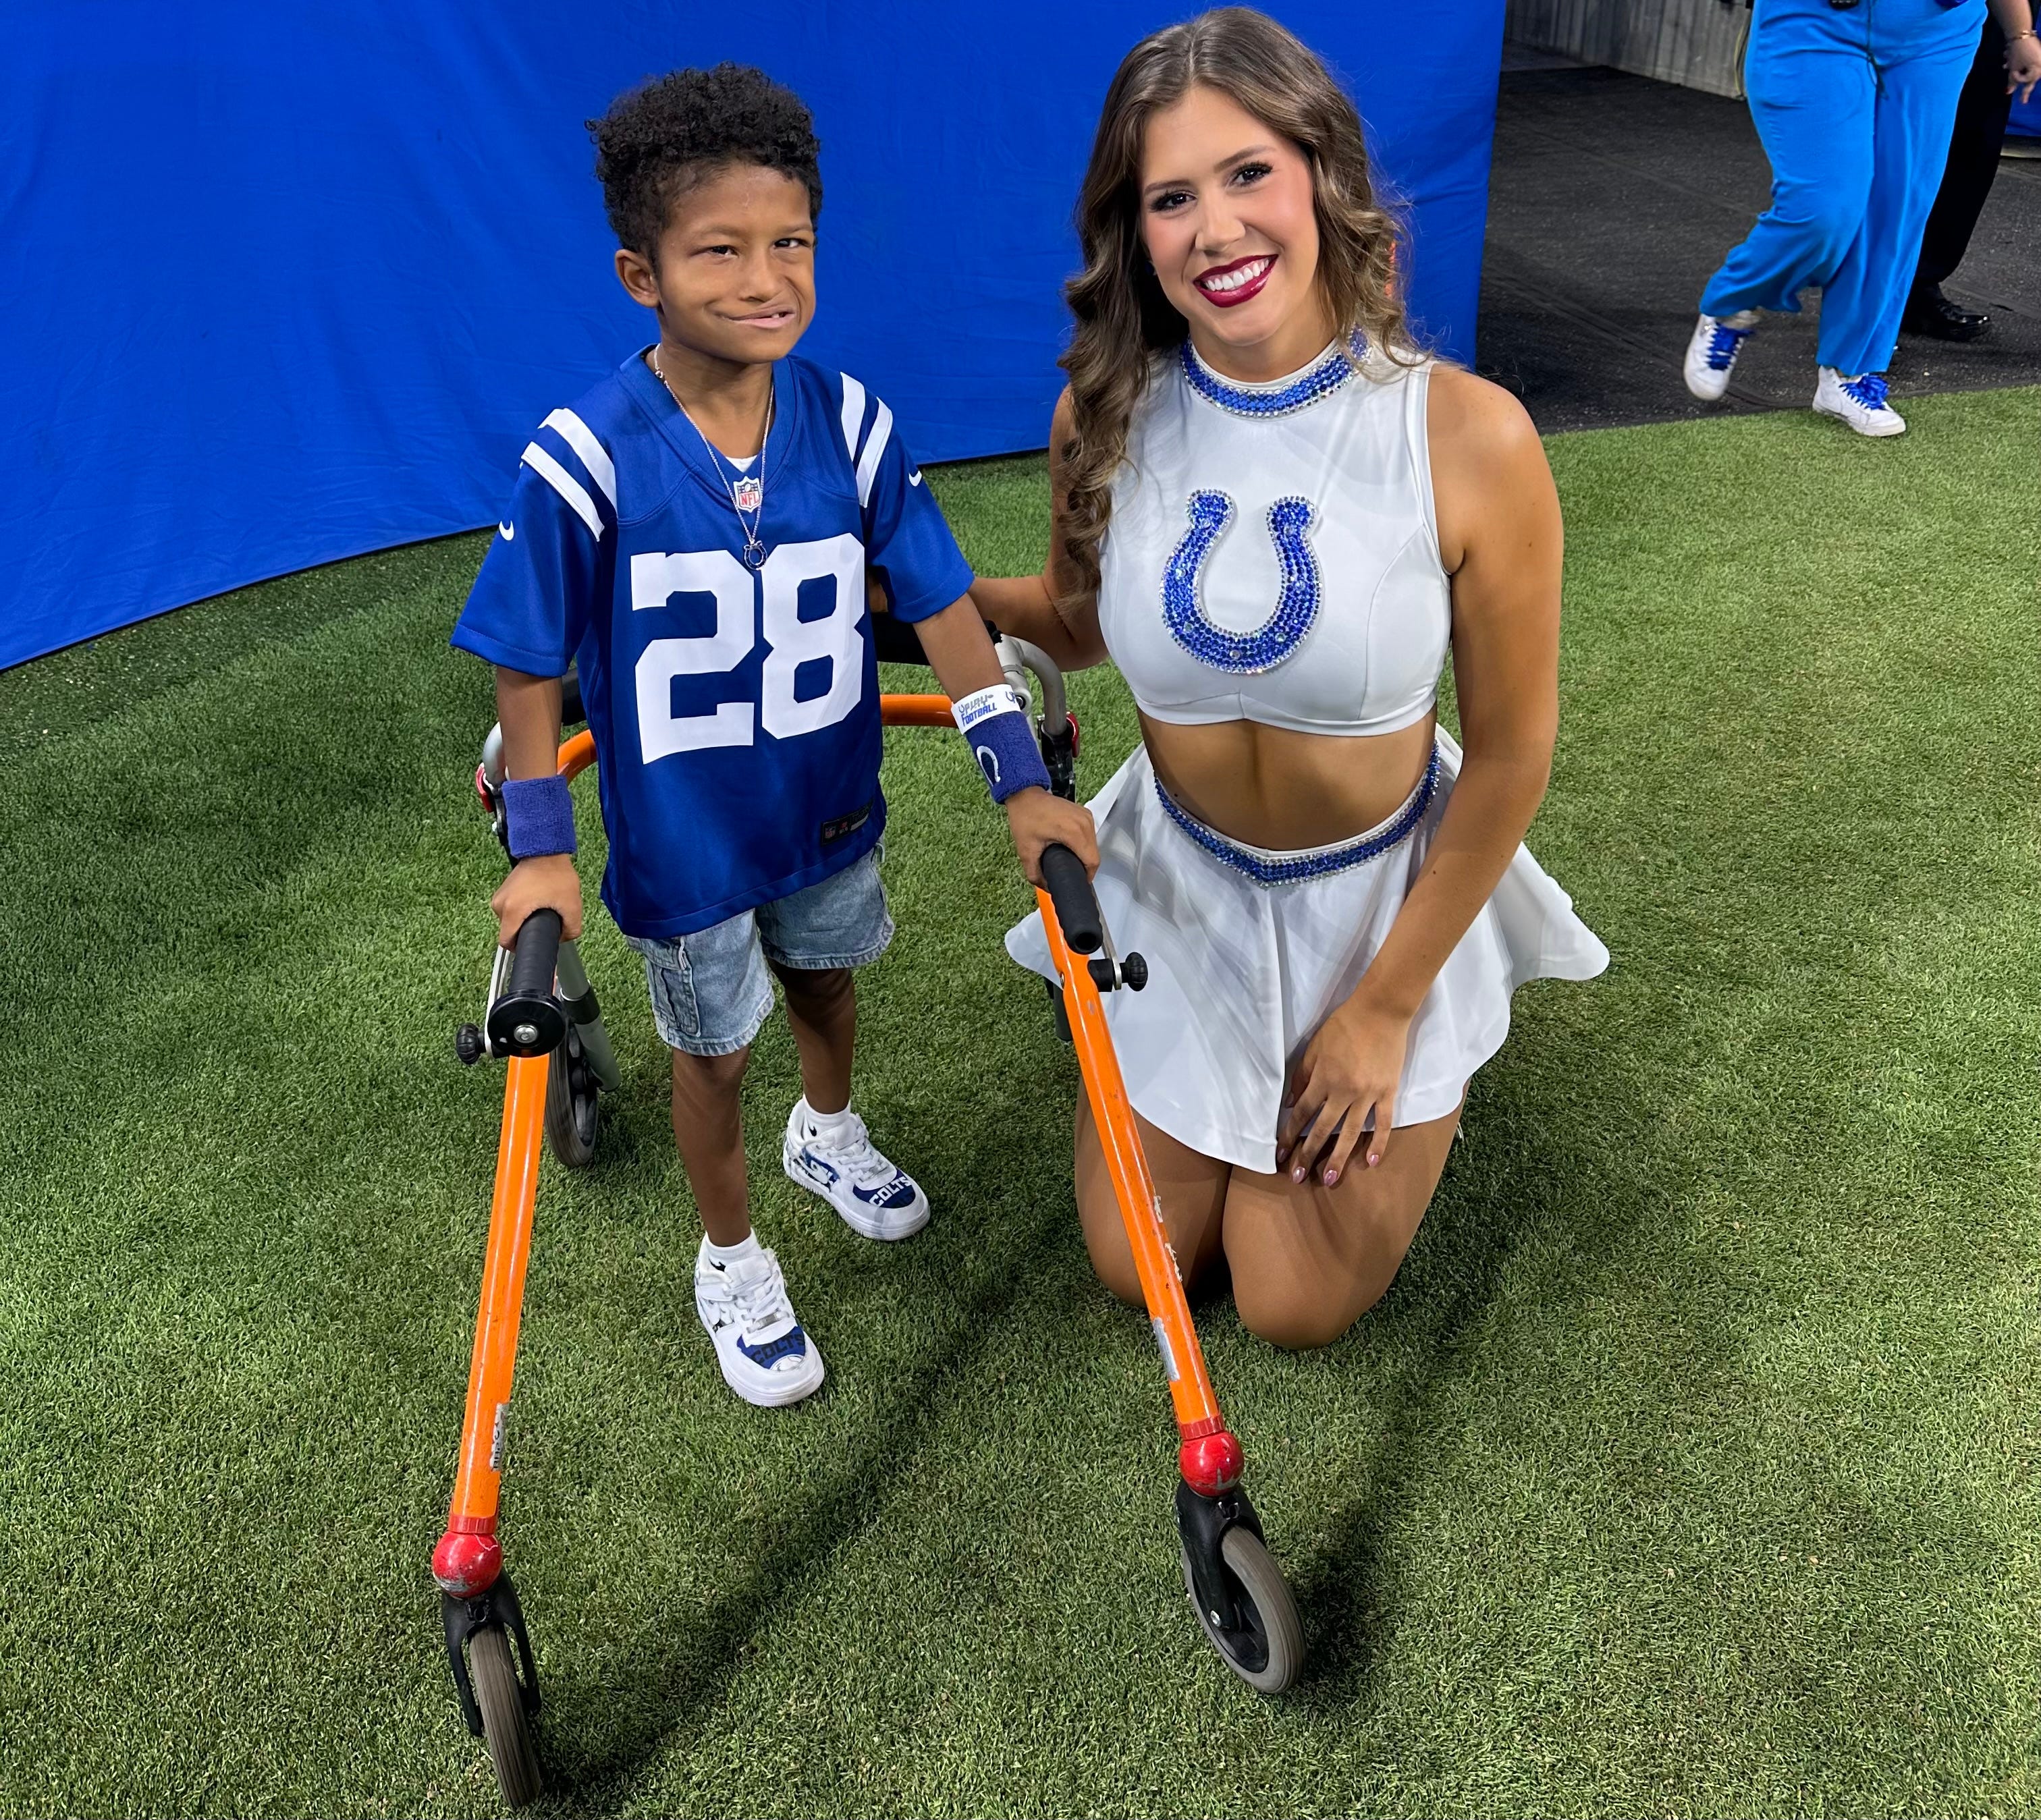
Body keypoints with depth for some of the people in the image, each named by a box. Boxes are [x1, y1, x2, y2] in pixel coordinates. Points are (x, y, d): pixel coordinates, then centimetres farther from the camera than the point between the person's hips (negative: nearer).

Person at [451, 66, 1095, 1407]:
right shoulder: (586, 462, -24)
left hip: (830, 799, 4)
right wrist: (541, 850, -14)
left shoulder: (851, 426, -15)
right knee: (714, 1047, 16)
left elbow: (941, 606, -10)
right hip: (683, 833, -3)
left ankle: (829, 1131, 62)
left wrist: (1023, 781, -12)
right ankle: (733, 1260, 42)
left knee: (828, 976, 28)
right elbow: (529, 667, -14)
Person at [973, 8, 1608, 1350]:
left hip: (1383, 895, -2)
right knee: (1139, 1265, 11)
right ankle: (1229, 1081, 39)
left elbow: (1512, 752, -14)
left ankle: (1419, 1070, 34)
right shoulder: (1105, 414, -15)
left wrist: (1387, 1006, -9)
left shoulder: (1470, 437, -24)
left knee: (1298, 1305, 8)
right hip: (1180, 884, 3)